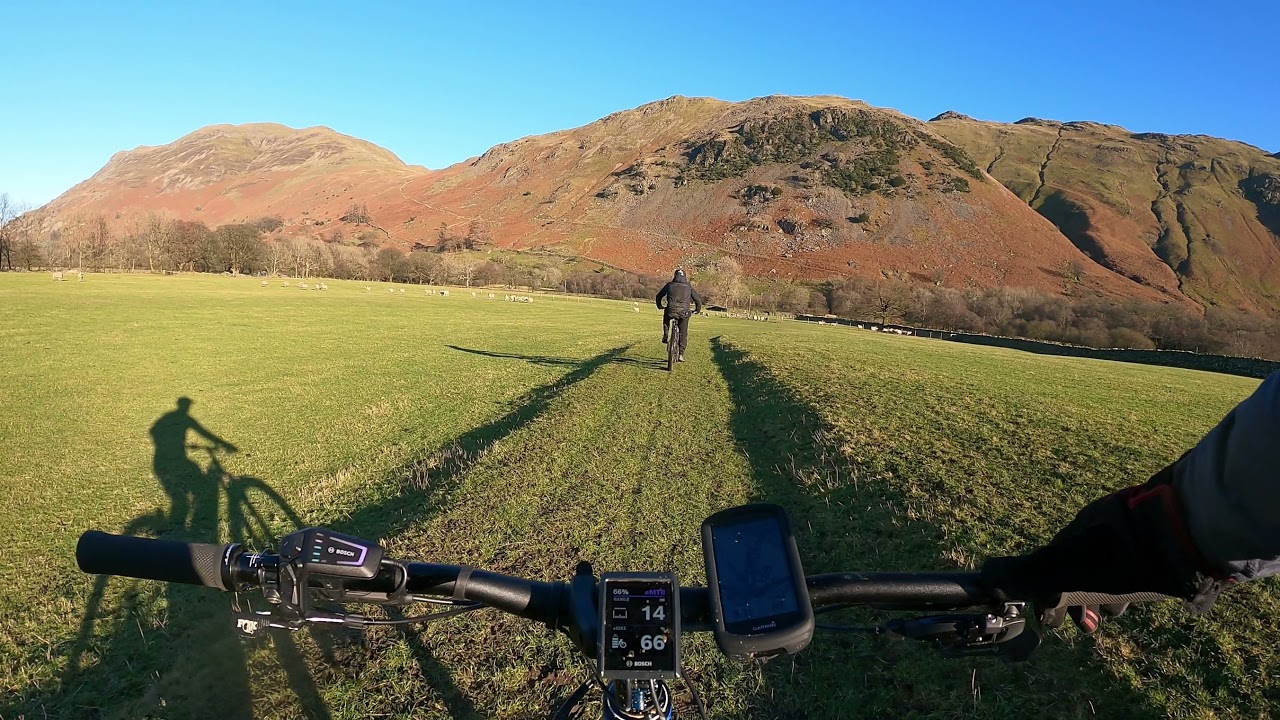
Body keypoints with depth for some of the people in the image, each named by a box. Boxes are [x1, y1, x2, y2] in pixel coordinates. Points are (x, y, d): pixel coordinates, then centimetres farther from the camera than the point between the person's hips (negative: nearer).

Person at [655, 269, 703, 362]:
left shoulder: (669, 285, 15)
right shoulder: (688, 287, 17)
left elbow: (658, 296, 21)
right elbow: (698, 299, 18)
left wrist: (660, 306, 38)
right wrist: (698, 309, 36)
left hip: (671, 310, 0)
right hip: (684, 312, 0)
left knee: (666, 318, 35)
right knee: (683, 334, 13)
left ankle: (665, 335, 19)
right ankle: (681, 354, 8)